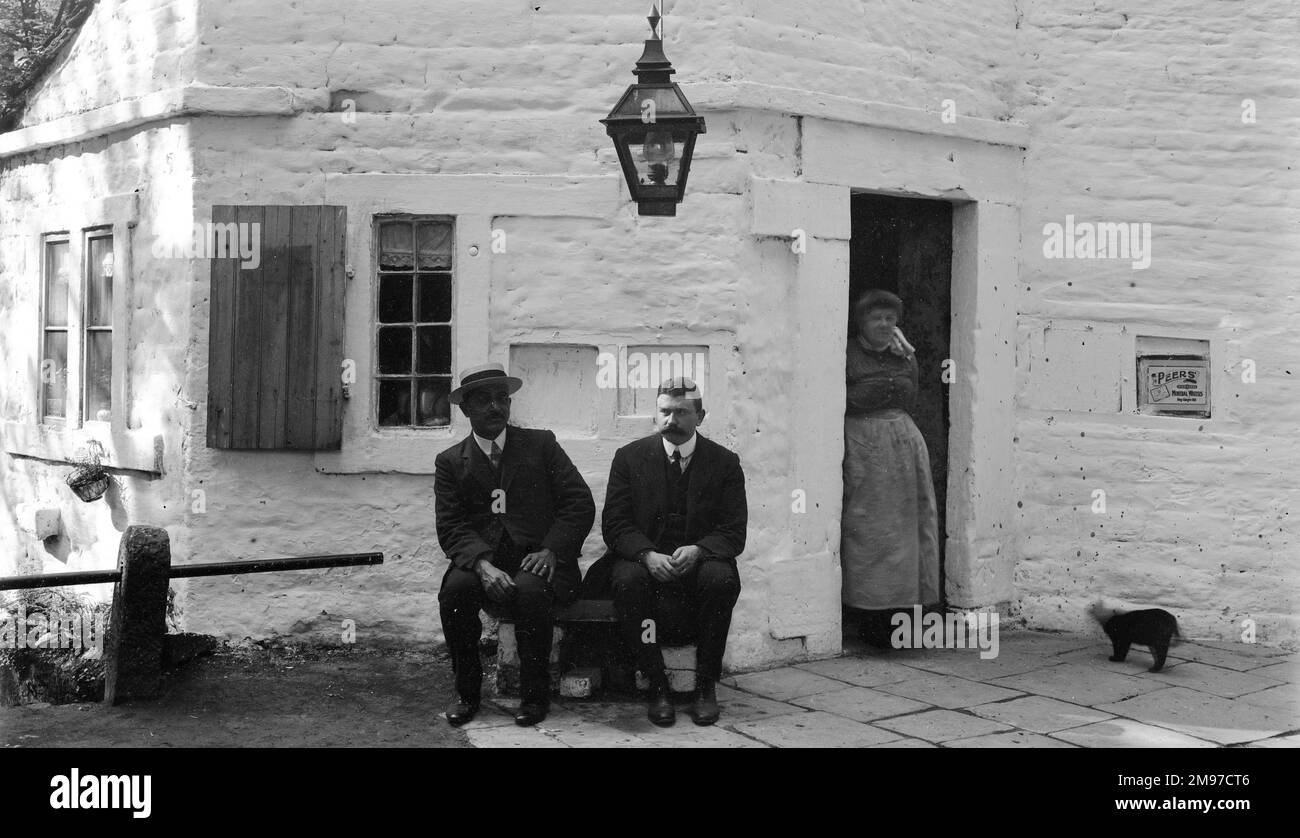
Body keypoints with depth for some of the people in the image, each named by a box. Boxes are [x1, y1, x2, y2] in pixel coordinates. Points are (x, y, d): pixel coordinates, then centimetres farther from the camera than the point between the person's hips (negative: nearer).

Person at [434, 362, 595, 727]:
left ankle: (535, 694, -15)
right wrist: (482, 564, -21)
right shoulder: (450, 462, 11)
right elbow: (451, 527, 0)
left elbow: (580, 503, 3)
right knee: (455, 589, -30)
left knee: (529, 590, -34)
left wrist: (551, 551, -13)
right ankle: (466, 692, -11)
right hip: (480, 558, 1)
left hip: (537, 559, -1)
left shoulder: (541, 444, 10)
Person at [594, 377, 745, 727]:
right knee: (627, 579, -33)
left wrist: (698, 550, -23)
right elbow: (614, 524, -2)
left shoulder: (724, 462, 4)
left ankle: (706, 685, -16)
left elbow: (733, 532, -1)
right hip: (645, 561, 0)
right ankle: (657, 685, -19)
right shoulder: (630, 457, 5)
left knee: (721, 578, -33)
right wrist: (647, 555, -22)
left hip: (700, 563, 0)